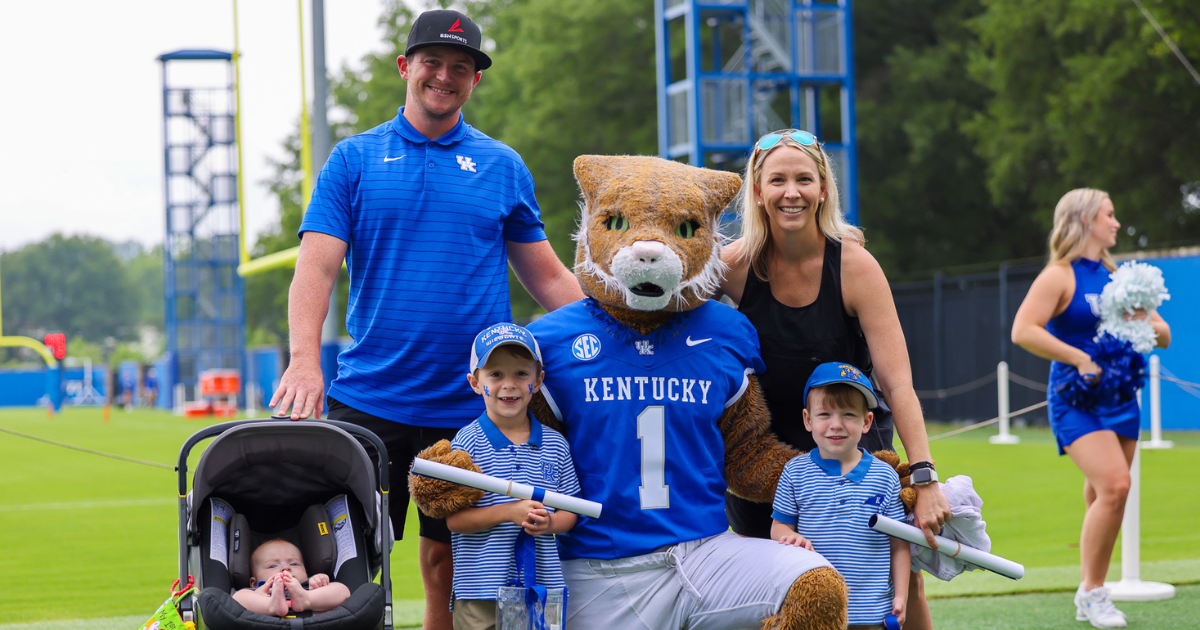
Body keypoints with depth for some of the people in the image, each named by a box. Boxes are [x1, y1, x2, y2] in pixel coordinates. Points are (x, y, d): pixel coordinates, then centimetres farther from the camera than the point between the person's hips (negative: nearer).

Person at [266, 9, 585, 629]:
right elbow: (316, 267, -4)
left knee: (450, 561, 5)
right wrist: (305, 358, -20)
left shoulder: (503, 167, 9)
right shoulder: (354, 160, 5)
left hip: (473, 409, 1)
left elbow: (547, 276, 12)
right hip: (367, 401, -1)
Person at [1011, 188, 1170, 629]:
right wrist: (1081, 359, -20)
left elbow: (1163, 335, 19)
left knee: (1103, 497, 7)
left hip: (1120, 397, 7)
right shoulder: (1060, 276, -5)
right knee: (1114, 485, -22)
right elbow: (1023, 330, -18)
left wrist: (1150, 328, -5)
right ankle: (1091, 590, -11)